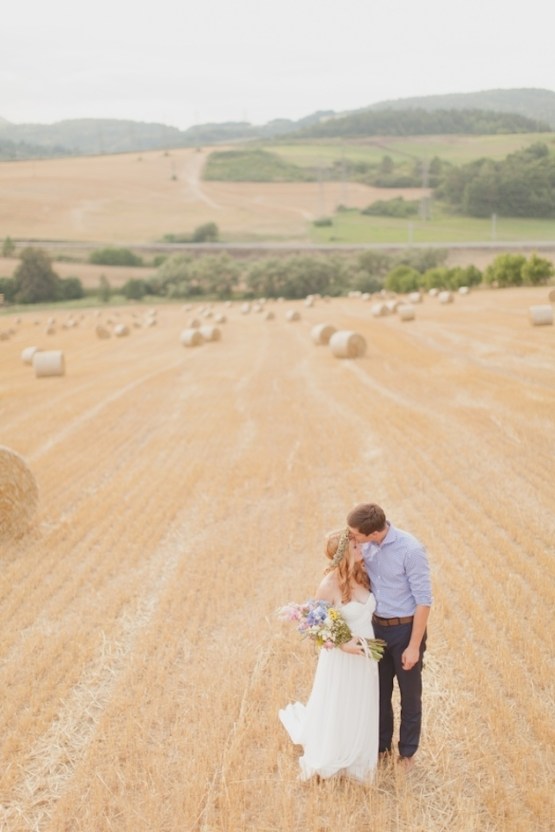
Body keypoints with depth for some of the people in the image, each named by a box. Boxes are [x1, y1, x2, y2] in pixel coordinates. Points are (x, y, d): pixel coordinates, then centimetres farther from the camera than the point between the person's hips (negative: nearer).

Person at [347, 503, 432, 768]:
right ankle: (381, 746, 41)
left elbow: (424, 601, -20)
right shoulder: (366, 546, -8)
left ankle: (407, 752, 35)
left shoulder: (411, 550, -26)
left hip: (405, 629, -5)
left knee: (410, 695, 14)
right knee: (379, 692, 19)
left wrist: (414, 646, -18)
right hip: (377, 627, 5)